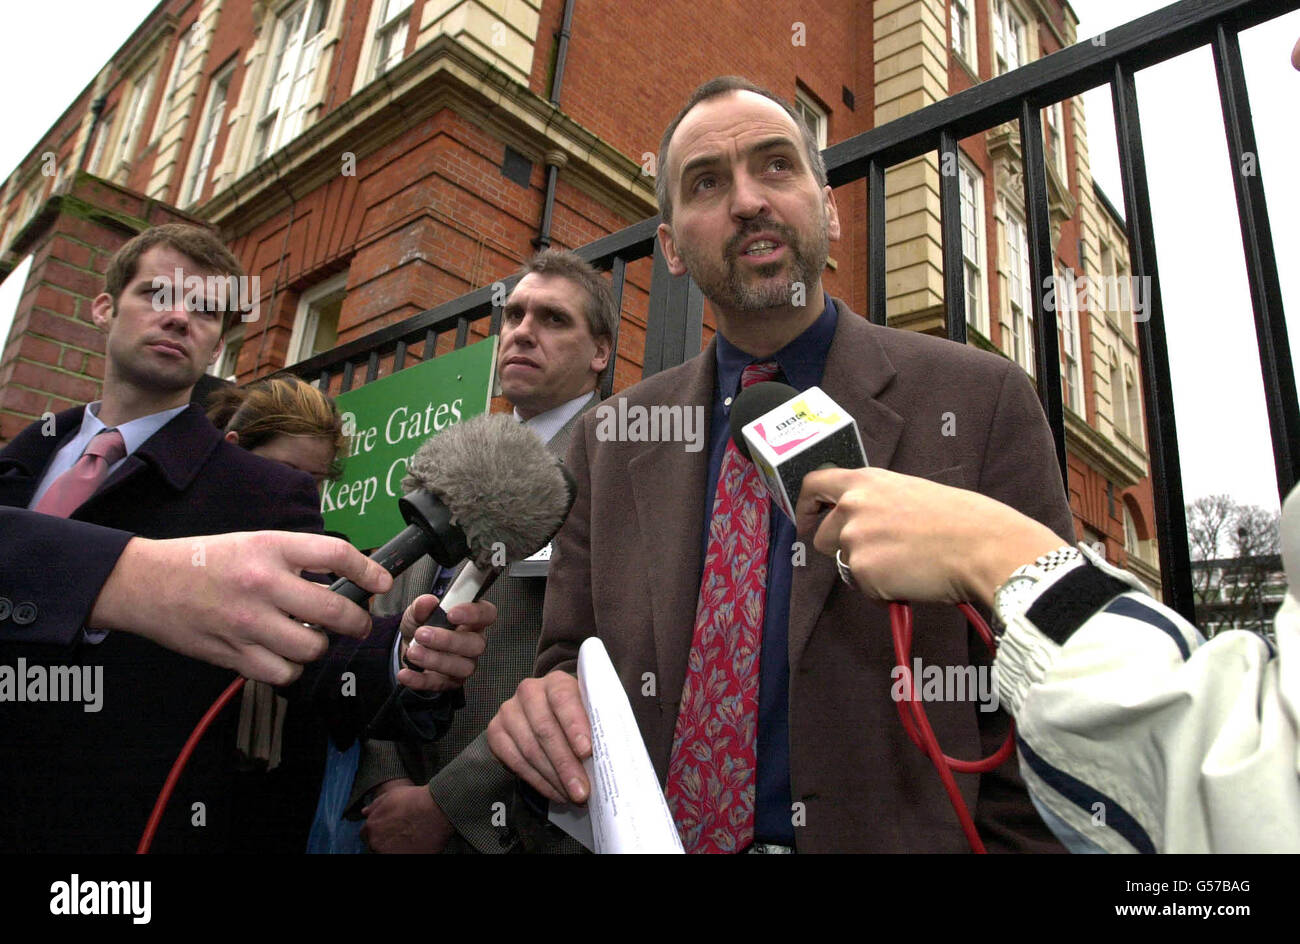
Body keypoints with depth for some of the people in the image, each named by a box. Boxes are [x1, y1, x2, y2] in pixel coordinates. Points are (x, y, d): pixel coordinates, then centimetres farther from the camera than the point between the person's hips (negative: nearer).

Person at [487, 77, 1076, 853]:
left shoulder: (980, 403, -11)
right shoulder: (612, 443, -2)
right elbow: (573, 655, 4)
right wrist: (547, 709, -16)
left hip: (900, 836, -2)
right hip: (654, 835, 3)